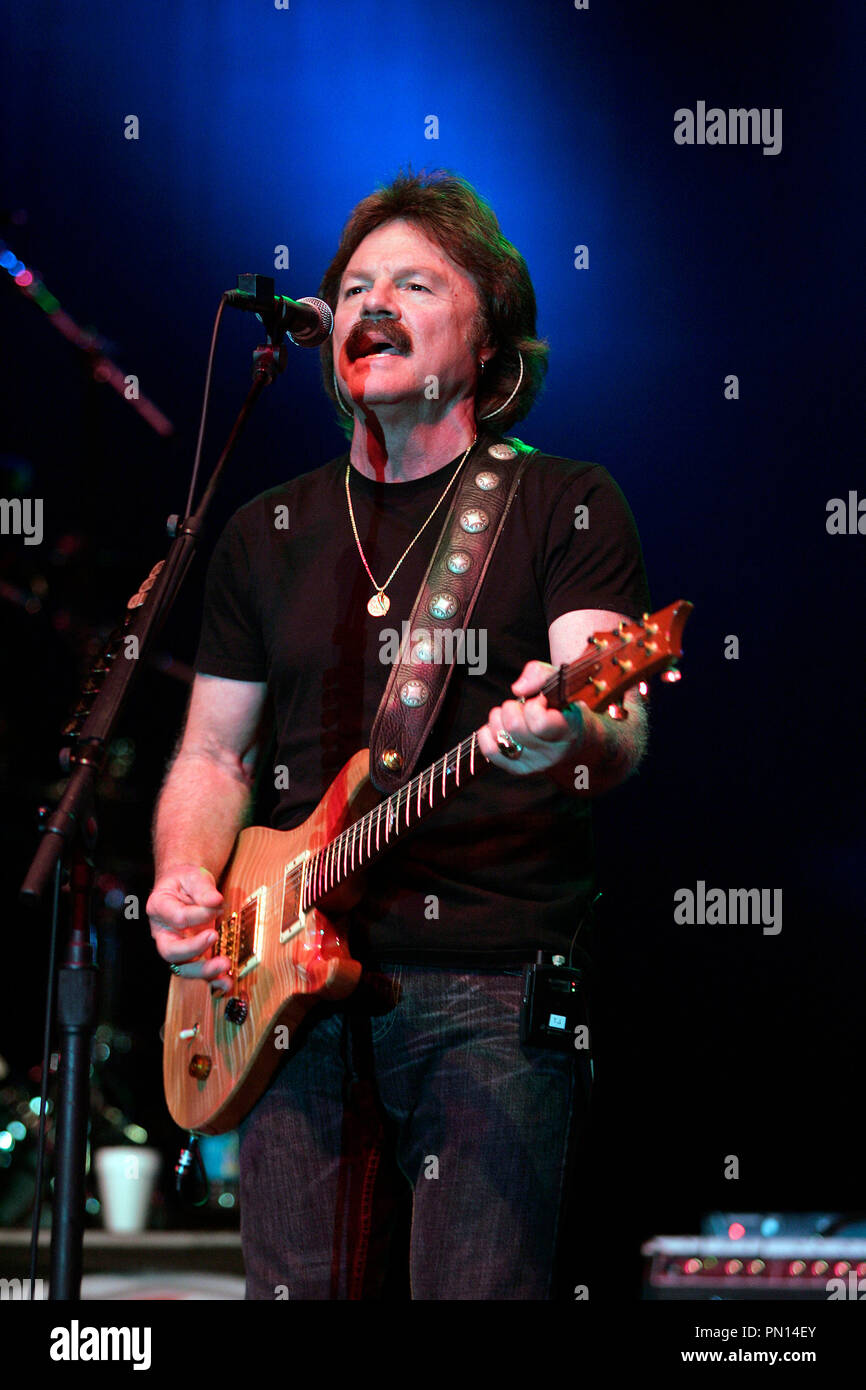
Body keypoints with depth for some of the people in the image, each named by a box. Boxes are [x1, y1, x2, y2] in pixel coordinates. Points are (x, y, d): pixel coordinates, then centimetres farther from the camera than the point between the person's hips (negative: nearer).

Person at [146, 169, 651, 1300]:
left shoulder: (564, 505, 3)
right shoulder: (268, 531, 18)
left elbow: (620, 737, -10)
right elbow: (213, 755, 21)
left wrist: (571, 737, -34)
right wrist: (184, 878, 0)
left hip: (498, 990, -4)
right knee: (295, 1295, 1)